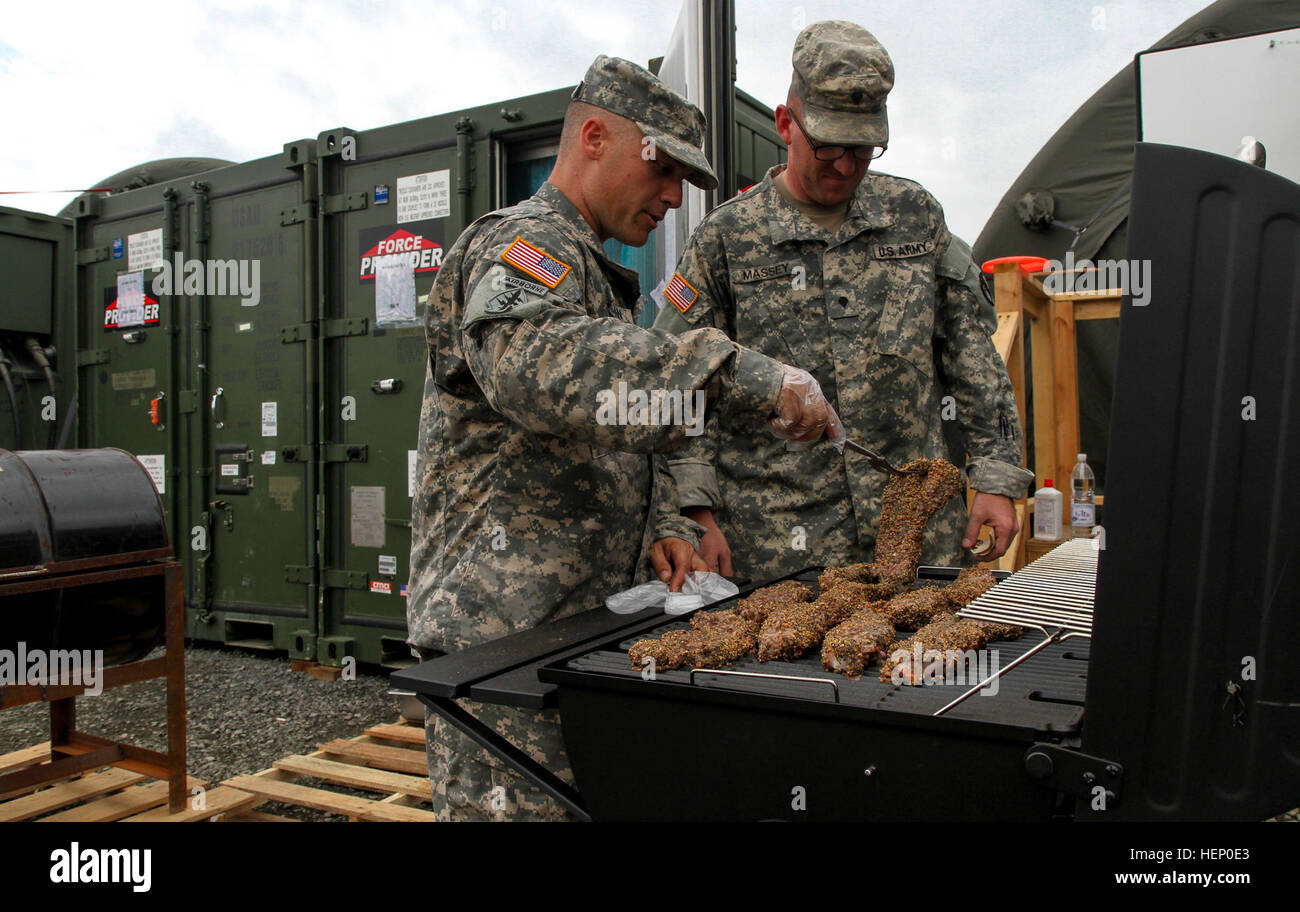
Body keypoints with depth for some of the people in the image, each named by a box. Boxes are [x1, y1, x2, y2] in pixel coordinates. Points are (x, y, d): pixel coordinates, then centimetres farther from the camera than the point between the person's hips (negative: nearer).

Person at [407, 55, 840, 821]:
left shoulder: (598, 274, 23)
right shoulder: (523, 242, -10)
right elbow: (532, 362, -35)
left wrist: (664, 524, 6)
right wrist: (742, 377, -40)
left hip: (583, 616, 10)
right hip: (503, 627, -10)